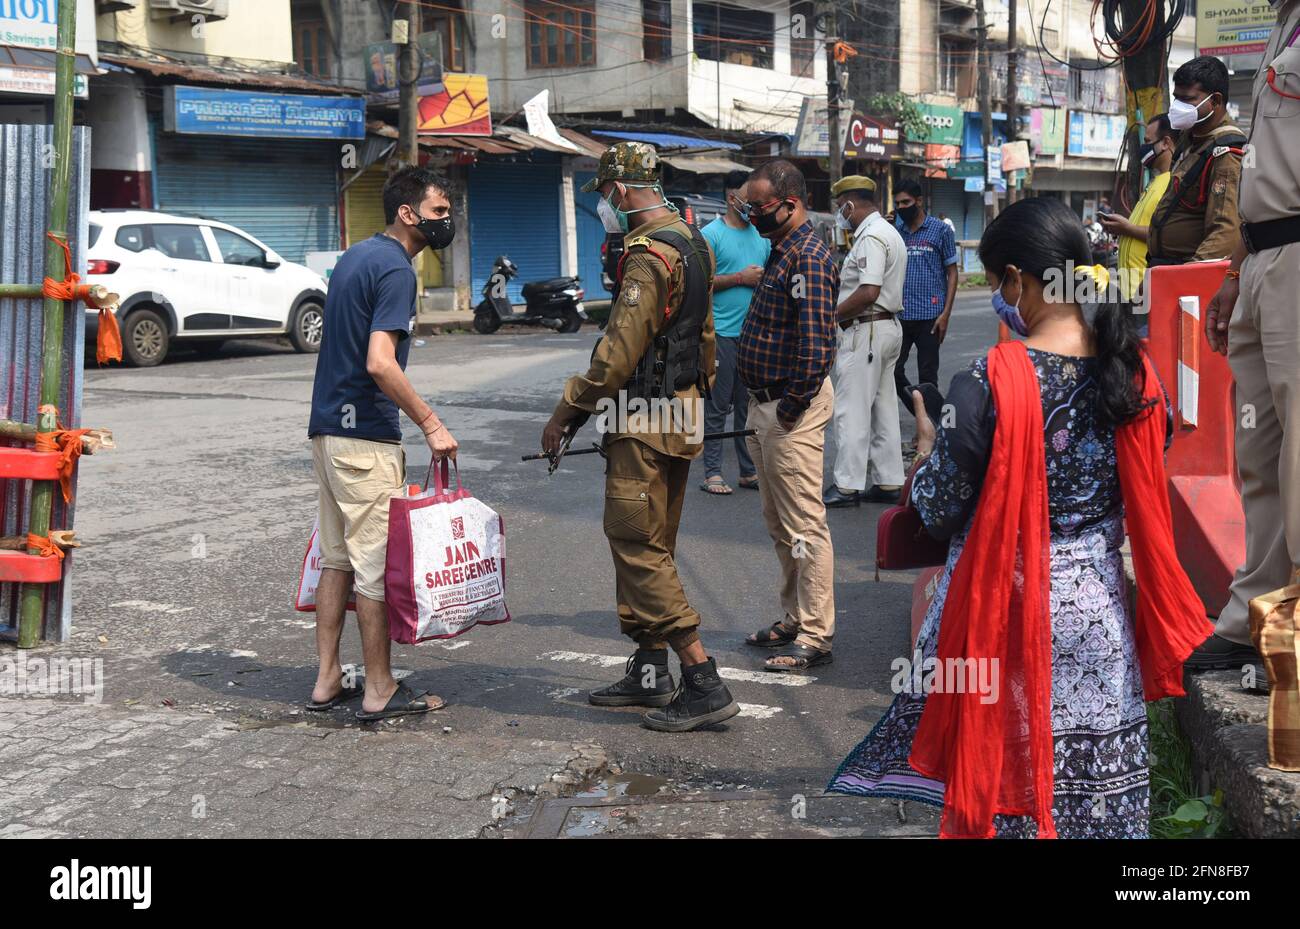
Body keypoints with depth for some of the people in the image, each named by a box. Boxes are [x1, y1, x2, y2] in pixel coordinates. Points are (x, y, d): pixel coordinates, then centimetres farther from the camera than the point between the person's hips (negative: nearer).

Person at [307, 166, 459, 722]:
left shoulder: (354, 258, 16)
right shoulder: (395, 269, -15)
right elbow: (380, 363, -25)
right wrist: (431, 425, -20)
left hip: (327, 428, 10)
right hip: (366, 437, -10)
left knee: (337, 557, 14)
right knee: (378, 564, -2)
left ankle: (327, 680, 19)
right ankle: (380, 691, 5)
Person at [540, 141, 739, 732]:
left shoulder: (649, 255, -19)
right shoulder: (691, 242, 14)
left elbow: (619, 352, -23)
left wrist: (566, 413, -14)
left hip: (647, 419, -10)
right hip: (682, 413, 10)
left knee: (639, 550, -7)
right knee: (651, 546, 16)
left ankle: (704, 684, -9)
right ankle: (650, 672, 24)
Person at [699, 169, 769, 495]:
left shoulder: (762, 236, 15)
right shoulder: (711, 234, -5)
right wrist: (740, 278, -14)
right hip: (723, 331, -6)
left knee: (750, 405, 10)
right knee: (718, 405, -2)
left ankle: (749, 470, 17)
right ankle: (712, 472, 2)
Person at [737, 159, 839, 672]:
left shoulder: (808, 259, -17)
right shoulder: (782, 252, 14)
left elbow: (817, 346, -25)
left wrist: (791, 408, -19)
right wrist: (764, 408, 15)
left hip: (792, 410, -11)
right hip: (766, 407, 11)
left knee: (804, 526, -4)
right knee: (779, 522, 18)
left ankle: (815, 636, 2)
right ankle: (794, 619, 29)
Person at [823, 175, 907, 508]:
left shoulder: (871, 237, -16)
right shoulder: (889, 233, 18)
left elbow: (868, 292, -25)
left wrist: (833, 315, -14)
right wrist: (840, 310, 13)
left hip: (865, 330, -11)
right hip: (888, 327, 11)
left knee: (852, 410, -6)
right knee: (883, 409, 12)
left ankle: (847, 485, -3)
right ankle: (888, 482, 16)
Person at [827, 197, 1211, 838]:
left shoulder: (986, 384, -19)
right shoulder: (1136, 374, -4)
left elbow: (937, 513, -11)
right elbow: (1141, 490, 8)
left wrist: (927, 445, 7)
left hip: (1003, 606, -4)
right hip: (1098, 607, 4)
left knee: (1005, 778, 11)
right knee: (1098, 788, 14)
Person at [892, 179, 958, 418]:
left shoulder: (940, 231, 1)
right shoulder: (895, 233, 11)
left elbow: (952, 273, 1)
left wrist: (946, 313, -8)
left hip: (929, 315, -4)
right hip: (899, 315, 4)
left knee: (927, 375, 2)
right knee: (892, 369, 0)